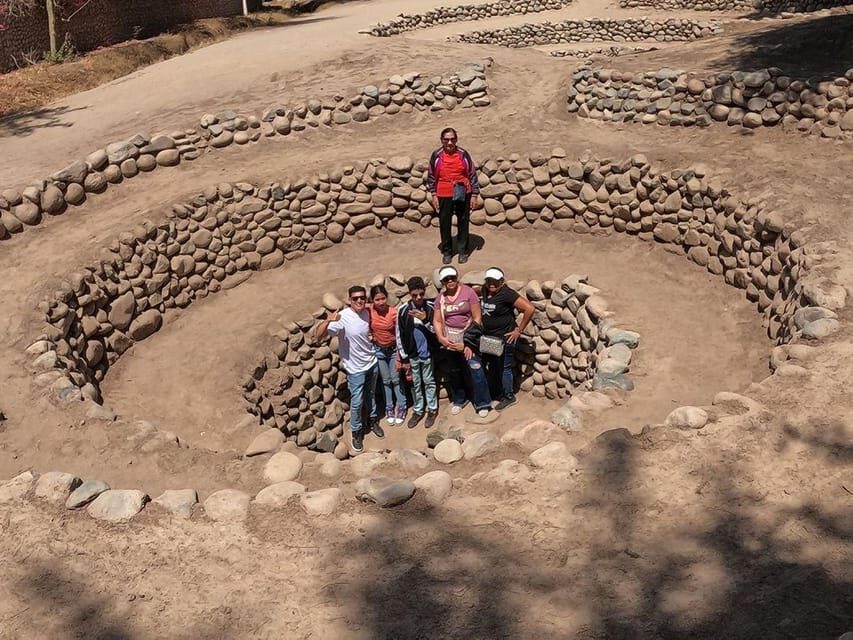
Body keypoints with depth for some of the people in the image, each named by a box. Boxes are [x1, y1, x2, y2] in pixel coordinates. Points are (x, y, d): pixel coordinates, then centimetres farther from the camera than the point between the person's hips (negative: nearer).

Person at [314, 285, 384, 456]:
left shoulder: (367, 313, -5)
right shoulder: (342, 318, -25)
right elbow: (318, 336, -34)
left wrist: (373, 339, 4)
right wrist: (328, 321, -49)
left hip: (372, 363, 5)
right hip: (356, 368, -5)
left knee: (371, 395, 24)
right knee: (357, 402, 4)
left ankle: (373, 420, 46)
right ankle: (356, 433, 24)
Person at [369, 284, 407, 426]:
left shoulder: (394, 312, -22)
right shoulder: (370, 311, -16)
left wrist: (399, 357, -17)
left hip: (393, 349, -2)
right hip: (379, 350, 2)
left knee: (396, 379, 7)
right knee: (386, 381, 14)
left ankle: (401, 407, 24)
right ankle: (389, 408, 29)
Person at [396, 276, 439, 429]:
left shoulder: (431, 307, -11)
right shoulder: (403, 310, -10)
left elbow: (436, 331, -7)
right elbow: (399, 335, -4)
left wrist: (425, 320, -25)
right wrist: (404, 357, -4)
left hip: (427, 353, -1)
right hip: (412, 354, 1)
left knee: (429, 382, 13)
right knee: (415, 383, 14)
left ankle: (432, 410, 27)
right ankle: (418, 410, 29)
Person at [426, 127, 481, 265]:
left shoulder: (463, 154, -4)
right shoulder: (436, 155, -3)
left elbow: (472, 175, 1)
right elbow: (431, 176, 5)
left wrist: (474, 195, -2)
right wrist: (434, 195, 0)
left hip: (463, 195, 0)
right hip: (444, 196, 0)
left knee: (463, 223, 8)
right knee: (445, 224, 7)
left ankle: (463, 251, 21)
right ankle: (447, 252, 21)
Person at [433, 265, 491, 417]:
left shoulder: (468, 292, -8)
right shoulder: (441, 298, 4)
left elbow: (477, 317, -8)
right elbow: (437, 321, 7)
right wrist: (441, 338, -10)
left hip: (467, 335, -4)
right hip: (450, 338, 4)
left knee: (475, 367, -14)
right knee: (454, 370, 14)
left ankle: (482, 403, -4)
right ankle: (458, 400, 32)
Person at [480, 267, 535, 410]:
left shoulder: (507, 294, -22)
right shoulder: (485, 291, -1)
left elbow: (529, 309, -25)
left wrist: (519, 330, -18)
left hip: (504, 339, -7)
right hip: (489, 338, 7)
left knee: (504, 368, 5)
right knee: (492, 367, 20)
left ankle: (509, 397, 22)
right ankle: (495, 393, 37)